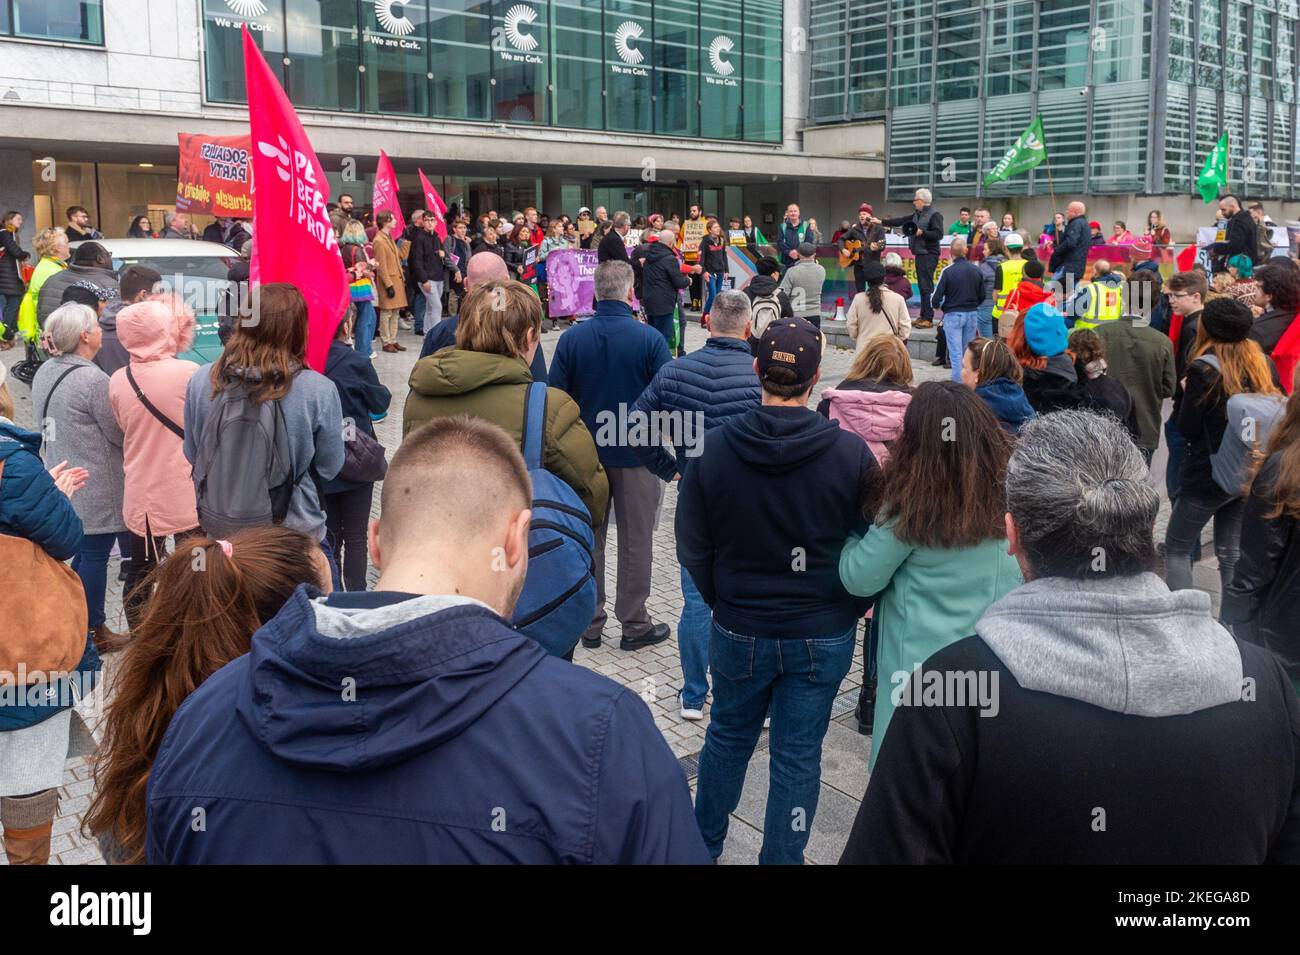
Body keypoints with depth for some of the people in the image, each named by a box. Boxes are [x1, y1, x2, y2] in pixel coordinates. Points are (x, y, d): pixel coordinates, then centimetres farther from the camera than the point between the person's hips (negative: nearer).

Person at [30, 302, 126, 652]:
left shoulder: (44, 373, 5)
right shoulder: (94, 379, -22)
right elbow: (120, 434, -16)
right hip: (96, 489, -8)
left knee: (82, 552, 18)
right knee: (95, 555, 3)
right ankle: (94, 632, 14)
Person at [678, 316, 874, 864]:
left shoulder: (714, 448, -12)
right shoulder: (851, 454, -15)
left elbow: (693, 547, -2)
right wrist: (851, 606, 11)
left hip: (739, 632, 2)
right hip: (824, 635, -1)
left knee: (728, 737, 22)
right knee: (798, 757, 11)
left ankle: (703, 843, 40)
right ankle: (781, 858, 24)